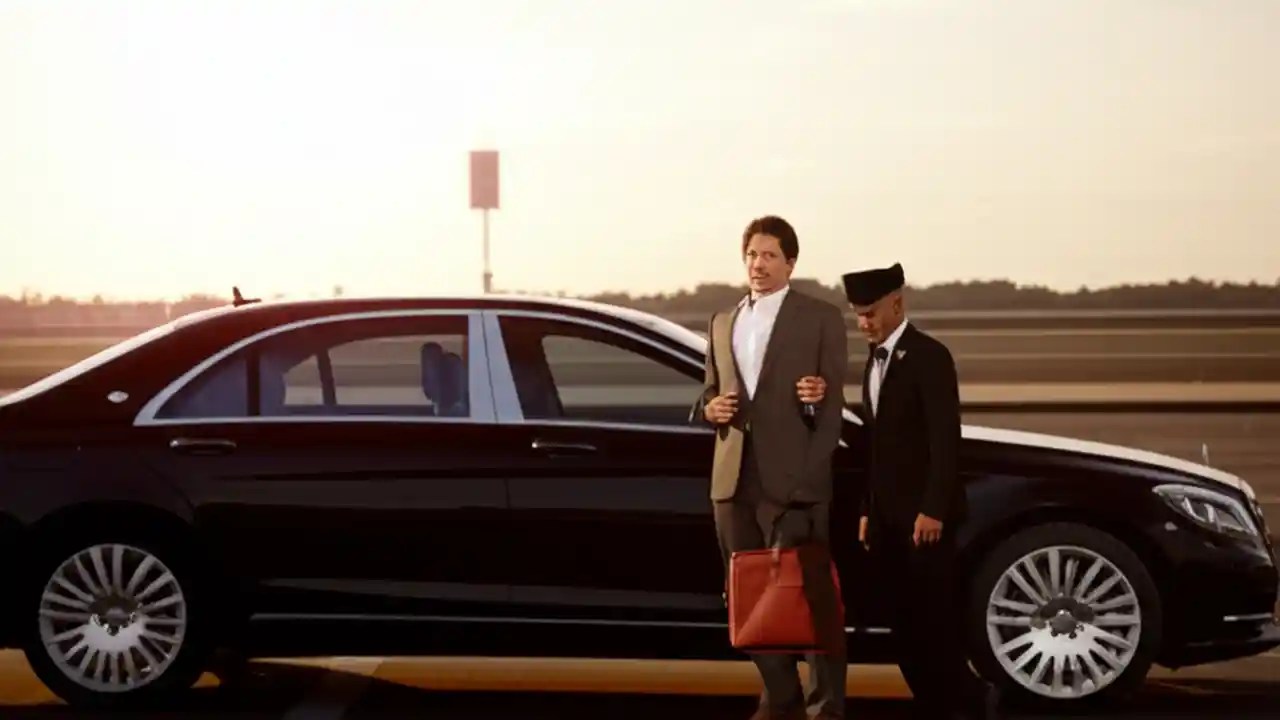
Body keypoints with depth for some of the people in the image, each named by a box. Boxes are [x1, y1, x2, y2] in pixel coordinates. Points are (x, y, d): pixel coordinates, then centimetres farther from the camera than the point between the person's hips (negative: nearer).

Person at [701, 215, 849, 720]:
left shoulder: (821, 318, 2)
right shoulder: (722, 323, 18)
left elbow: (830, 405, -3)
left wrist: (814, 472, -12)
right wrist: (712, 407, -1)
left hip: (792, 480, -5)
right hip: (734, 480, 6)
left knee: (810, 598, -4)